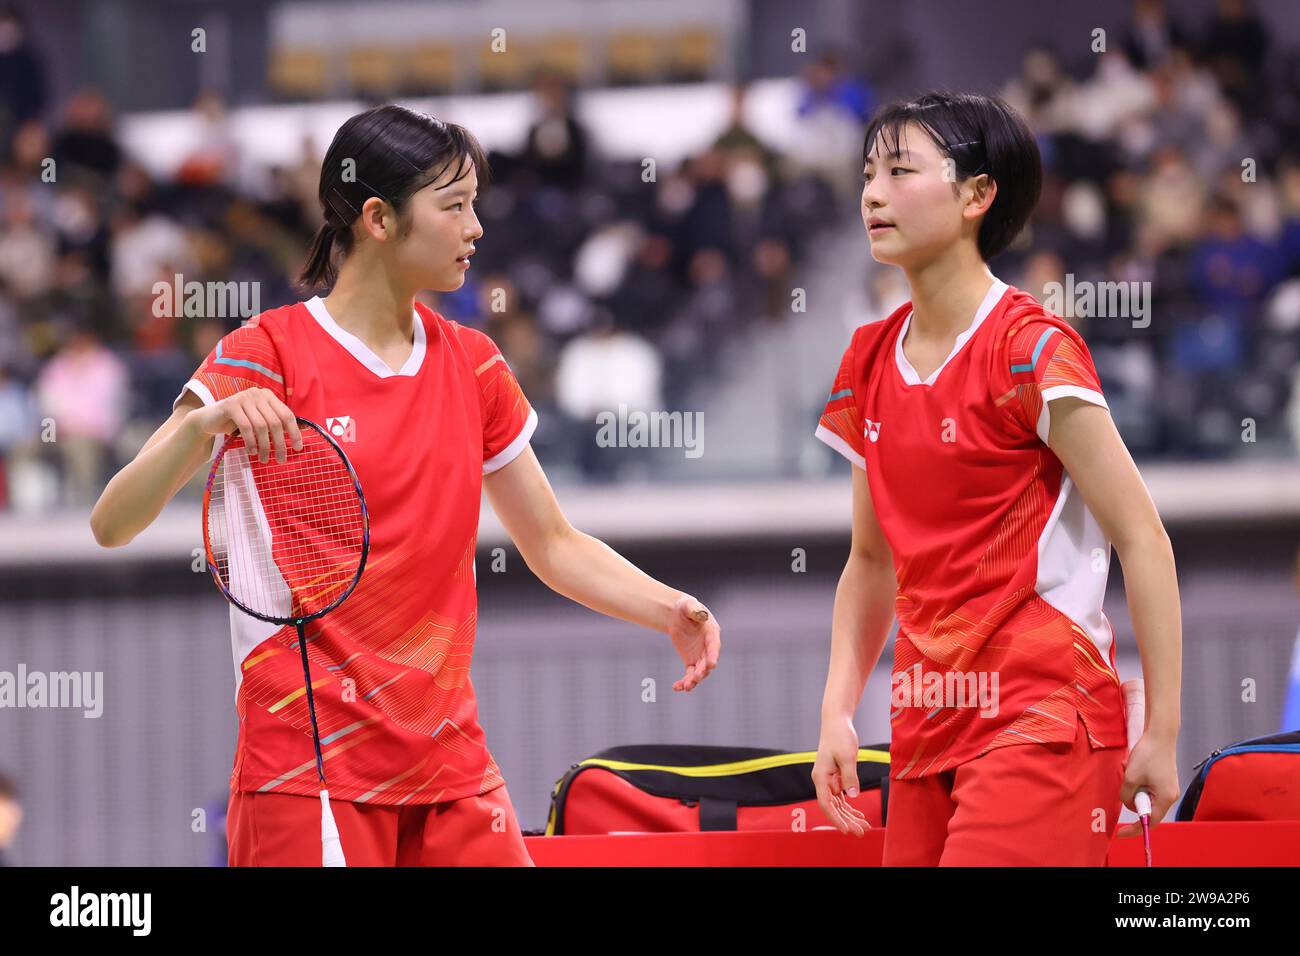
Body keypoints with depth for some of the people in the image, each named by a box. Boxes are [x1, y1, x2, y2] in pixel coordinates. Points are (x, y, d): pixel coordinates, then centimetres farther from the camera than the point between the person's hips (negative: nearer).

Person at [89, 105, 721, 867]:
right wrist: (204, 424, -31)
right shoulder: (270, 354, -6)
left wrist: (668, 610, 0)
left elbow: (554, 545, 18)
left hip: (450, 761, 5)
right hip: (306, 767, -5)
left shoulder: (472, 366, 10)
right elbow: (112, 525, -13)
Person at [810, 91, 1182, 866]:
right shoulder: (870, 362, 11)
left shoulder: (1030, 350, -10)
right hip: (927, 729, 7)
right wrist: (838, 712, 7)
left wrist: (1161, 735, -12)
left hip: (1043, 722, -7)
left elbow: (1142, 540, -10)